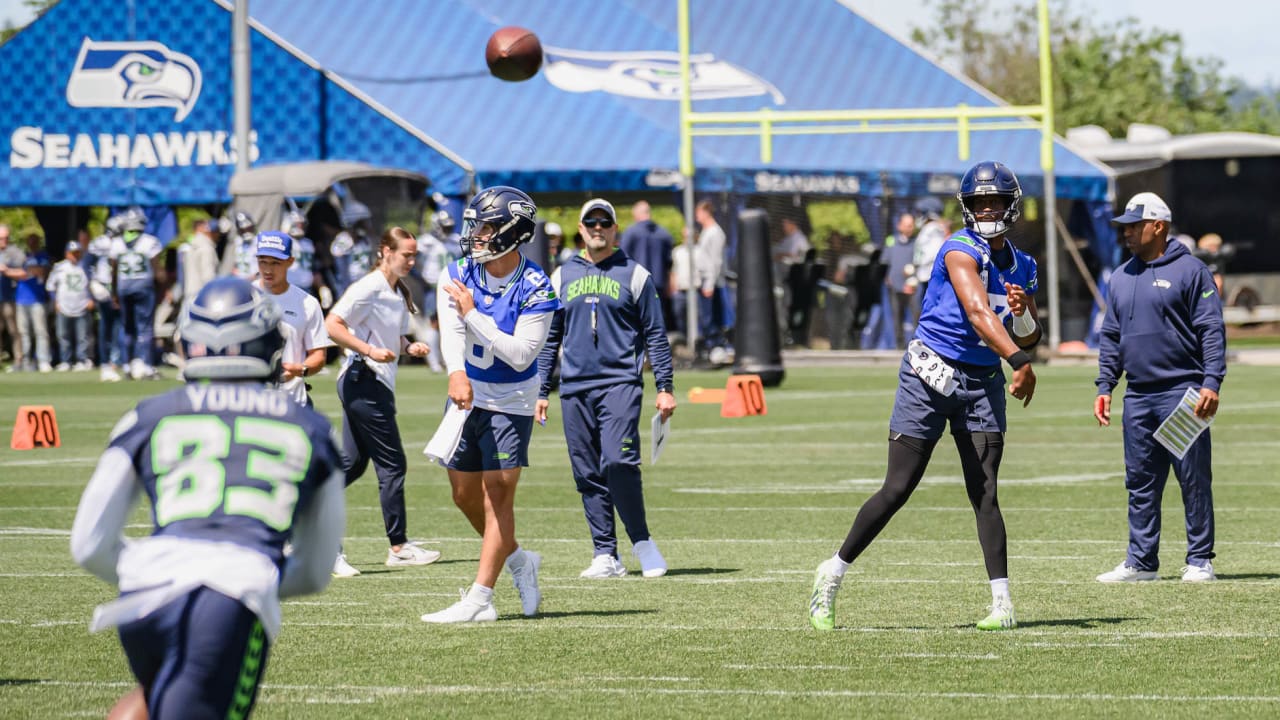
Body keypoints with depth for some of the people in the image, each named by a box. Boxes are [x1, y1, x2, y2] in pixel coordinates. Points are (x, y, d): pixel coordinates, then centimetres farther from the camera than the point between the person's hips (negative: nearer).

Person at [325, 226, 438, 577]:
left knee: (353, 464, 9)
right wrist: (370, 350, -23)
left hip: (375, 385, 9)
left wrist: (408, 347, 6)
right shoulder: (369, 288, -14)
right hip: (364, 381, -9)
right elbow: (331, 325, -19)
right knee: (392, 465, -3)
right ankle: (398, 547, 4)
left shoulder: (398, 293, 14)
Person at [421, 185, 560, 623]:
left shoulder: (534, 289, -17)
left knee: (497, 496, -10)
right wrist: (456, 373, -40)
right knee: (465, 495, 12)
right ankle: (518, 560, 35)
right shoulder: (459, 275, -5)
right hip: (468, 395, 6)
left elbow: (521, 355, -23)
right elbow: (451, 330, -21)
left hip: (510, 402, -6)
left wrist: (473, 313, -25)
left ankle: (479, 599, -10)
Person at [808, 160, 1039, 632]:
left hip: (982, 383, 5)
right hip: (930, 376, -5)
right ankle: (833, 574, 11)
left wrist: (1024, 314, -7)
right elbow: (978, 313, -28)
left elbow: (1028, 339, 17)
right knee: (897, 490, -3)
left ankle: (1002, 604, -8)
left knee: (984, 494, -4)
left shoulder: (1021, 266, 10)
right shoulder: (961, 252, -13)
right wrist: (1019, 360, -41)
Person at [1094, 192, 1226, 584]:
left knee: (1194, 479, -3)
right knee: (1140, 483, 8)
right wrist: (1104, 386, 12)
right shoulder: (1121, 278, 15)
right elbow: (1110, 337, 20)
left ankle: (1200, 560, 3)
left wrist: (1212, 382, -16)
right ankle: (1141, 561, 13)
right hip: (1138, 398, 6)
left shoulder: (1190, 271, -4)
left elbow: (1212, 331, -7)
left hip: (1182, 394, -6)